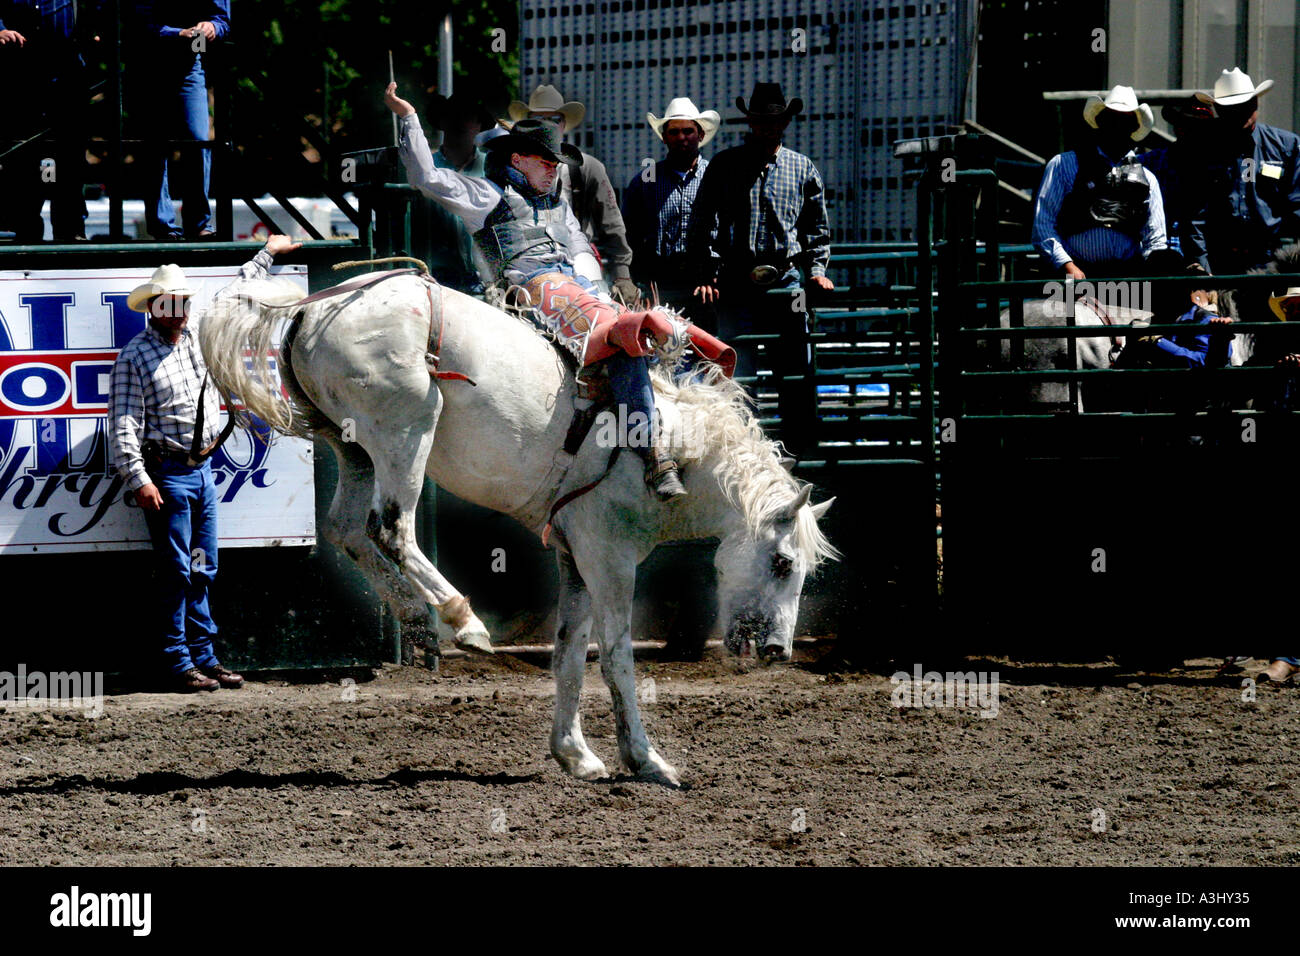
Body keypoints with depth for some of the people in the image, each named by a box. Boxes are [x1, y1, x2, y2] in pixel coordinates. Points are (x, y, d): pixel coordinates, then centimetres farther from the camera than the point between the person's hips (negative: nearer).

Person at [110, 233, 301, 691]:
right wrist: (139, 480, -20)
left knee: (203, 571, 9)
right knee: (176, 571, -6)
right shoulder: (135, 357, -9)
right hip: (166, 475, -7)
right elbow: (124, 424, -13)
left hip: (203, 469, 7)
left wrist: (267, 254, 35)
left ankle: (204, 657, 13)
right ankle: (179, 664, -2)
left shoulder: (200, 336, 10)